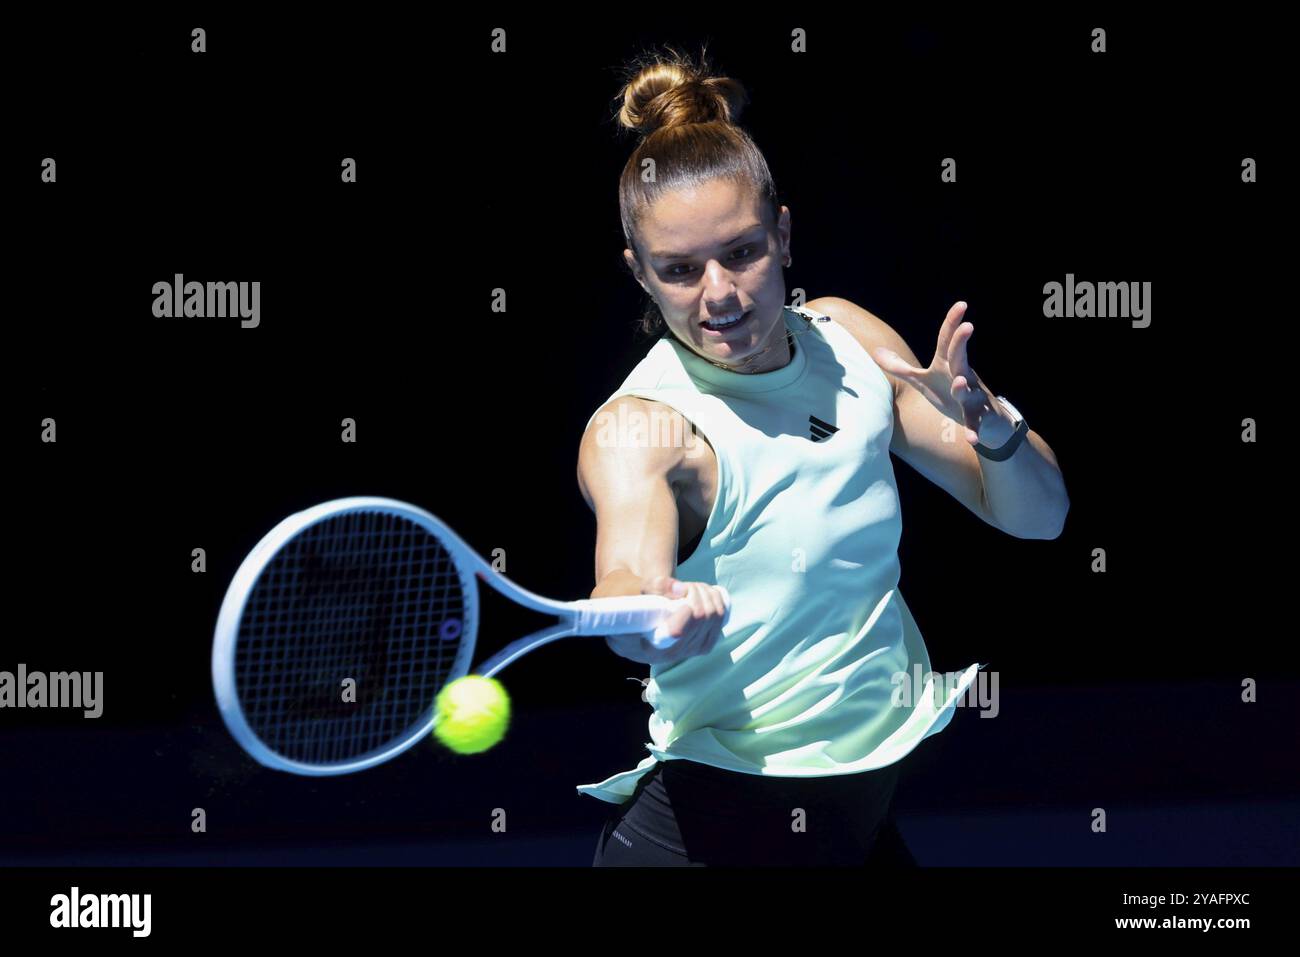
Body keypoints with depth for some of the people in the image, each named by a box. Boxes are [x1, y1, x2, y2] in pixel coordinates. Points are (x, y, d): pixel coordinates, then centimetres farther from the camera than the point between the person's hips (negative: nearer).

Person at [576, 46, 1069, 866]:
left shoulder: (848, 341, 1)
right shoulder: (638, 428, -17)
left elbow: (1037, 515, 5)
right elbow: (629, 573, -39)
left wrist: (989, 423, -17)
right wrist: (653, 613, -63)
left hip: (875, 798, 6)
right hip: (719, 823, -6)